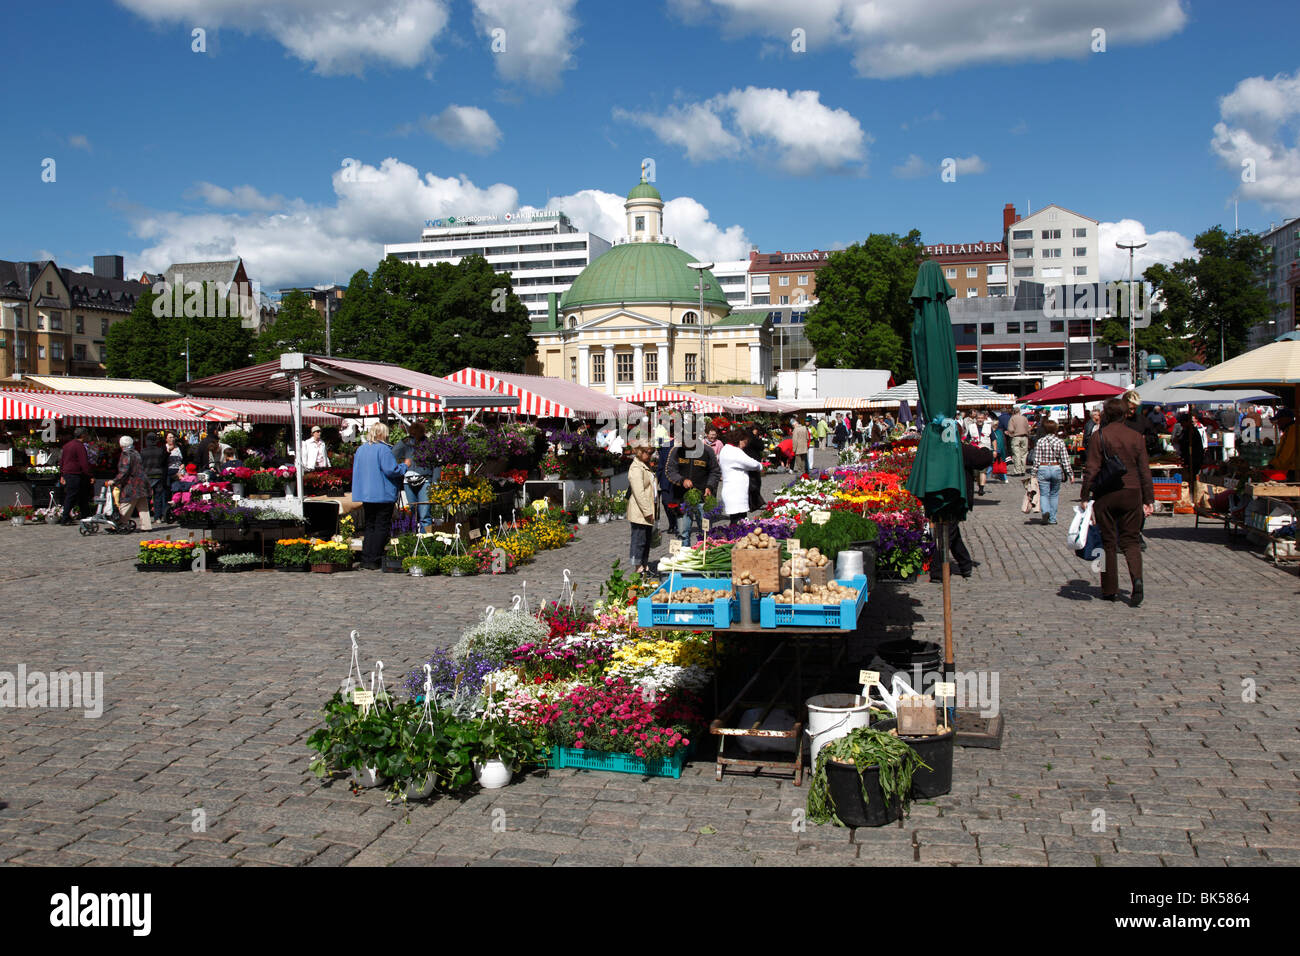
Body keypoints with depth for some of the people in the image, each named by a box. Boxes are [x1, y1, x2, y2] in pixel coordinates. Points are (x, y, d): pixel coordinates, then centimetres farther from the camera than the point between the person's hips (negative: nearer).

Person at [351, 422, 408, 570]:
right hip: (383, 495, -7)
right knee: (381, 527, 0)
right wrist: (404, 467, -2)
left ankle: (365, 561, 9)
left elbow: (357, 470, 18)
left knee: (369, 527, 13)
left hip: (365, 495, 7)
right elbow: (391, 470, -20)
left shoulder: (360, 449, 10)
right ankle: (374, 561, -2)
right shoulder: (383, 449, -14)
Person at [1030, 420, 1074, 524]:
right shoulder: (1060, 442, -2)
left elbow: (1036, 460, -3)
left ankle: (1046, 511, -24)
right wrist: (1070, 474, 3)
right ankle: (1052, 518, 15)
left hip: (1043, 469, -1)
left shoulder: (1039, 442, -4)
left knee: (1044, 494, 3)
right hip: (1056, 469, 1)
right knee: (1054, 494, 13)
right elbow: (1065, 460, -2)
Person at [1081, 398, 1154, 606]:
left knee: (1107, 542, 7)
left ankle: (1110, 590, 10)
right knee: (1130, 540, 10)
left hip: (1106, 496, -2)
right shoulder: (1136, 437, 4)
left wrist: (1084, 496, -3)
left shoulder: (1099, 437, -6)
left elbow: (1091, 470, -9)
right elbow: (1145, 471, 6)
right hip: (1131, 494, 2)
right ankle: (1137, 578, -15)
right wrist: (1148, 499, 11)